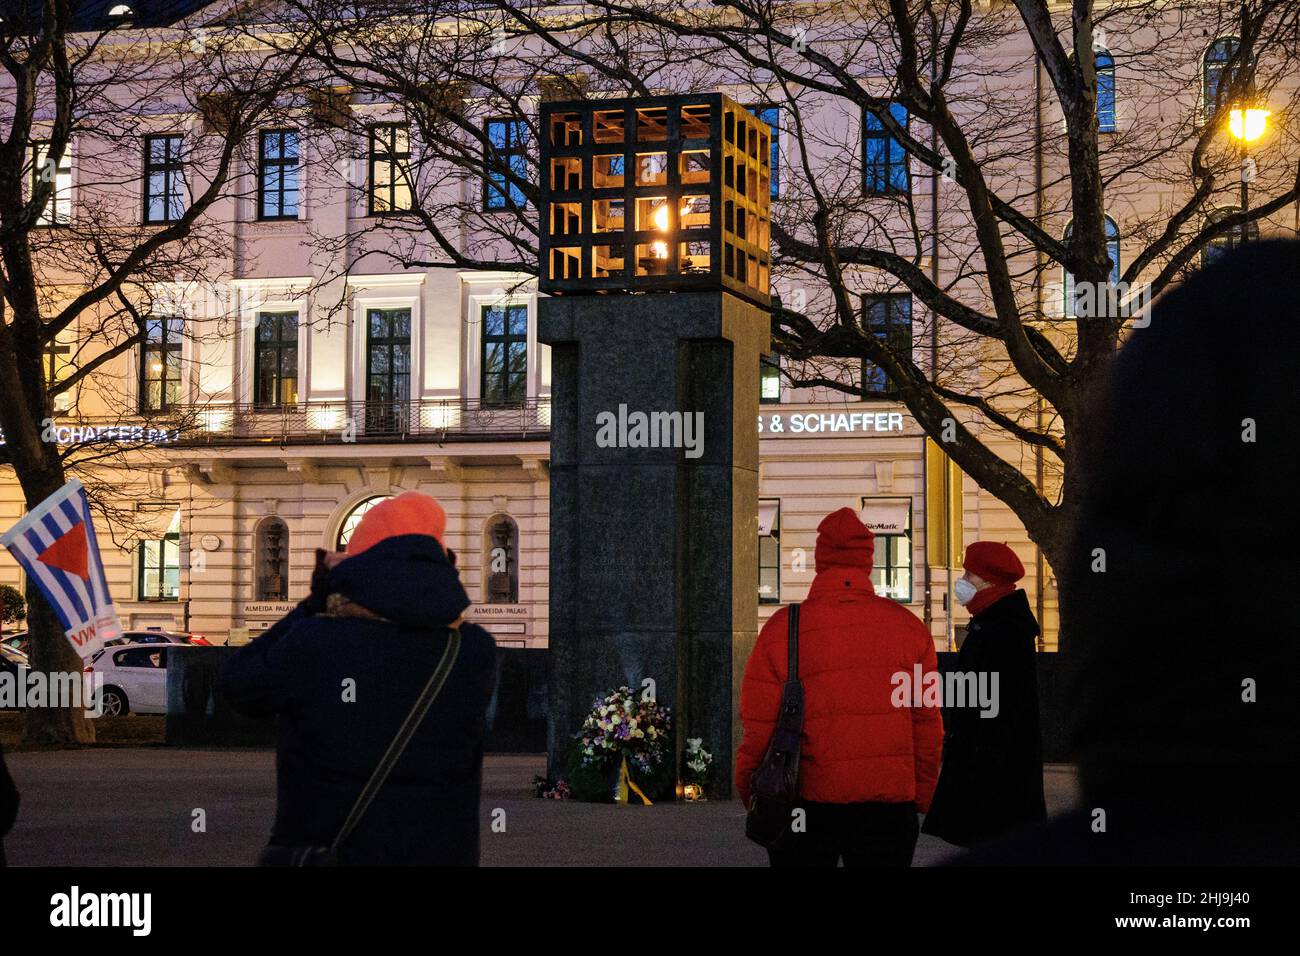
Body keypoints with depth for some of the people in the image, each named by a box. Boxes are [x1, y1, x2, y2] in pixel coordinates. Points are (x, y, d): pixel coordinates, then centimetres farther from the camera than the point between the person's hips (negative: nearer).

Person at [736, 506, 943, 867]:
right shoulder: (909, 627, 2)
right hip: (889, 806, 1)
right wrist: (920, 799, 13)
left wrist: (752, 796, 8)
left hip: (807, 802, -1)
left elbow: (759, 728, -5)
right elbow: (928, 726, 3)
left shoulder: (782, 628, -5)